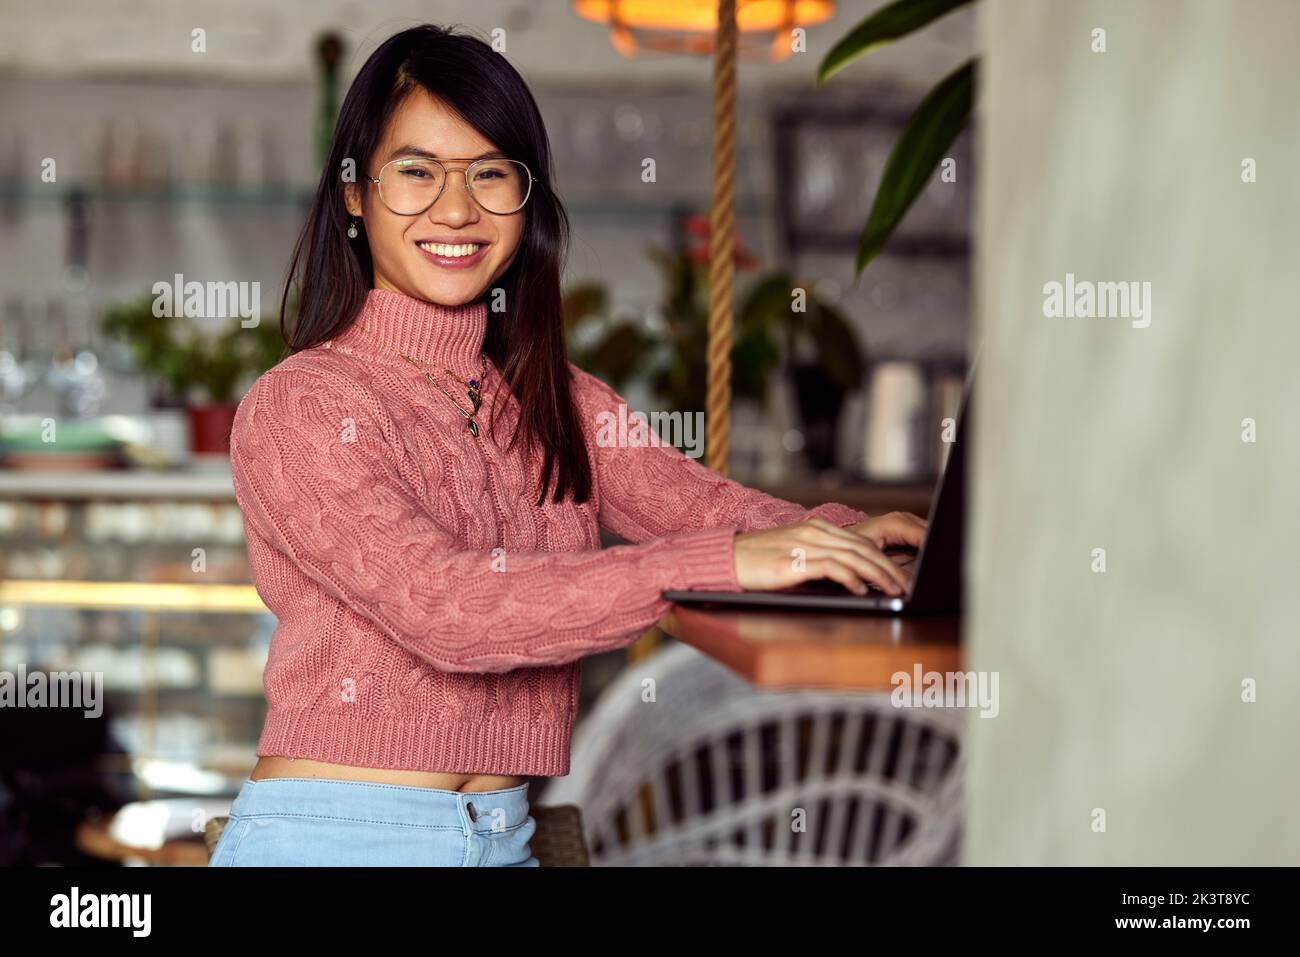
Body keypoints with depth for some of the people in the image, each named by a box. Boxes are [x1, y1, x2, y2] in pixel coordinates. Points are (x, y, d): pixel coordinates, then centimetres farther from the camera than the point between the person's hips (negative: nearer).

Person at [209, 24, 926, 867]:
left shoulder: (558, 402, 13)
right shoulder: (296, 409, -7)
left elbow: (704, 505, 0)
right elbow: (438, 602, -20)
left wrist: (843, 536, -22)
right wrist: (728, 563, -27)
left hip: (504, 837, 5)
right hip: (327, 836, -5)